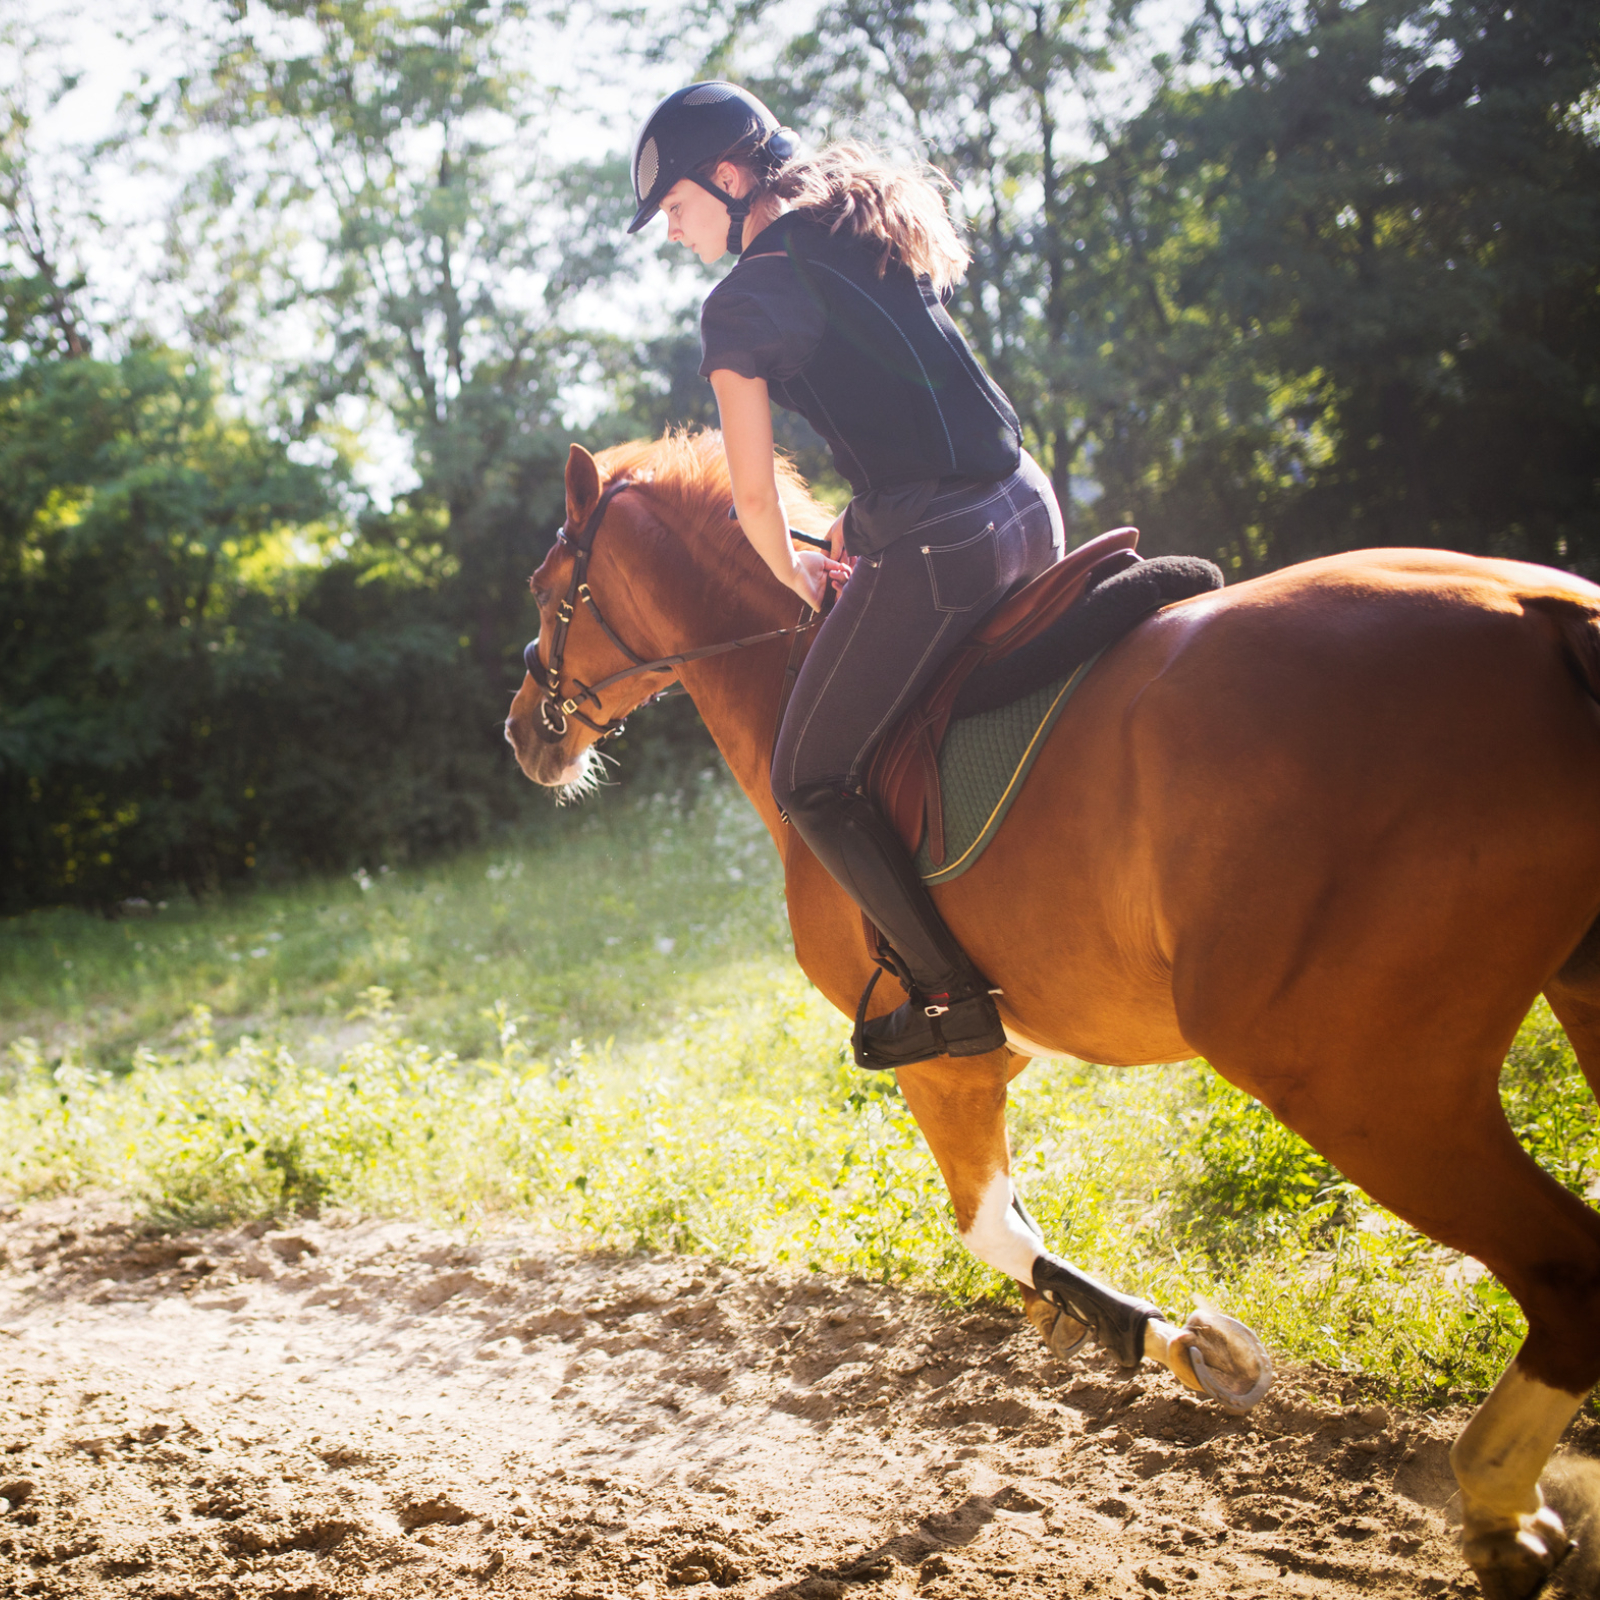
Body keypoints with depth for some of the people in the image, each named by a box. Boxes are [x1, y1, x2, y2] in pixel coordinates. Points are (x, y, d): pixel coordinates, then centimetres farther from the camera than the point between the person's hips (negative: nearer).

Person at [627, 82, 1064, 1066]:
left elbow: (755, 493, -2)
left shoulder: (742, 304, -5)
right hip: (1030, 508, 9)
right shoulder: (874, 238, 18)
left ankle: (953, 995, 5)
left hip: (932, 548, -8)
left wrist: (794, 574, 17)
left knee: (809, 783, 6)